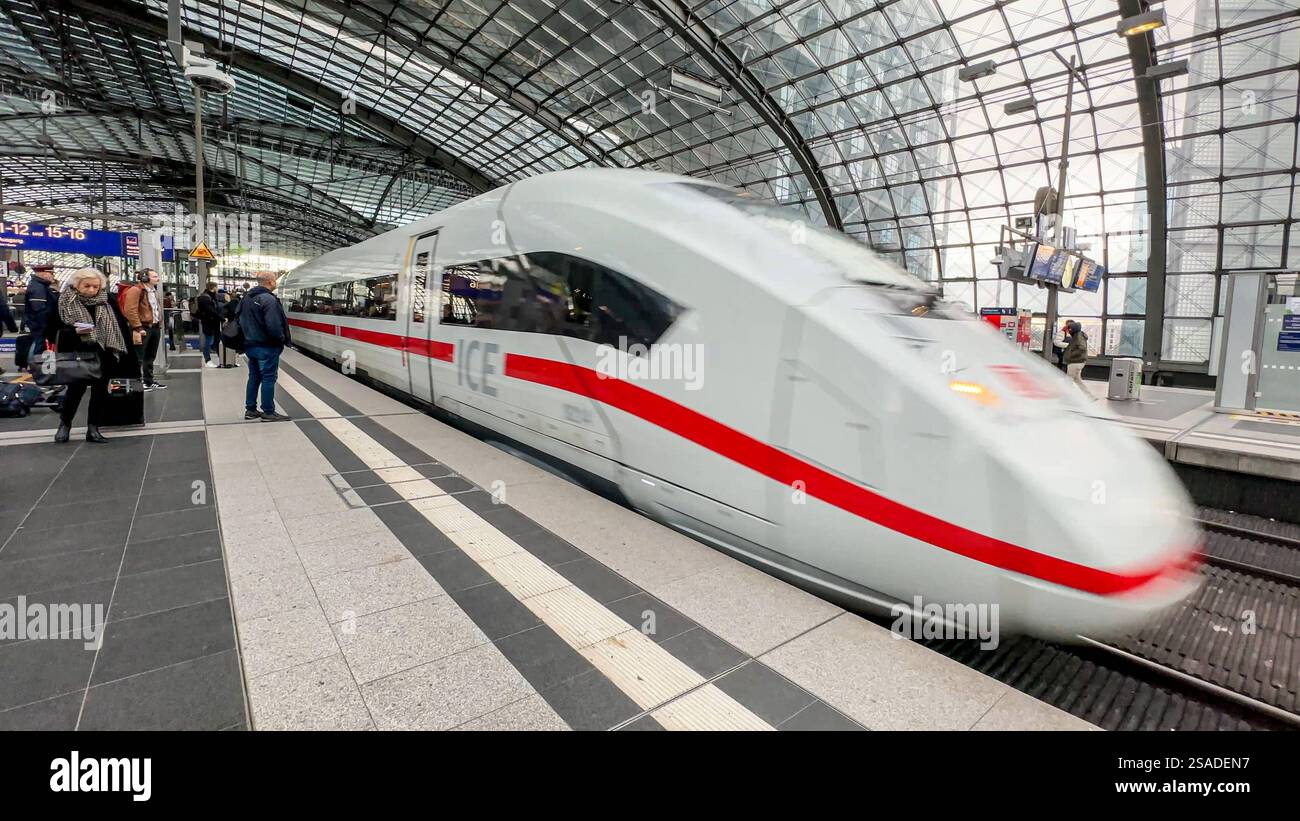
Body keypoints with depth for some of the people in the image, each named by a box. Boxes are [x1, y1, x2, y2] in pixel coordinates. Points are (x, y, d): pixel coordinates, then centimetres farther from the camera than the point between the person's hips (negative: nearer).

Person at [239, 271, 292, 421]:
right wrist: (281, 339, -12)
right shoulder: (268, 299, -18)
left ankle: (250, 410, 21)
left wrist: (249, 337, 20)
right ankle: (268, 413, 3)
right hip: (267, 347, -9)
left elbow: (241, 320, 16)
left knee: (254, 377, 15)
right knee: (268, 378, -2)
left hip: (251, 345, 9)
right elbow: (273, 325, -26)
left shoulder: (247, 298, 11)